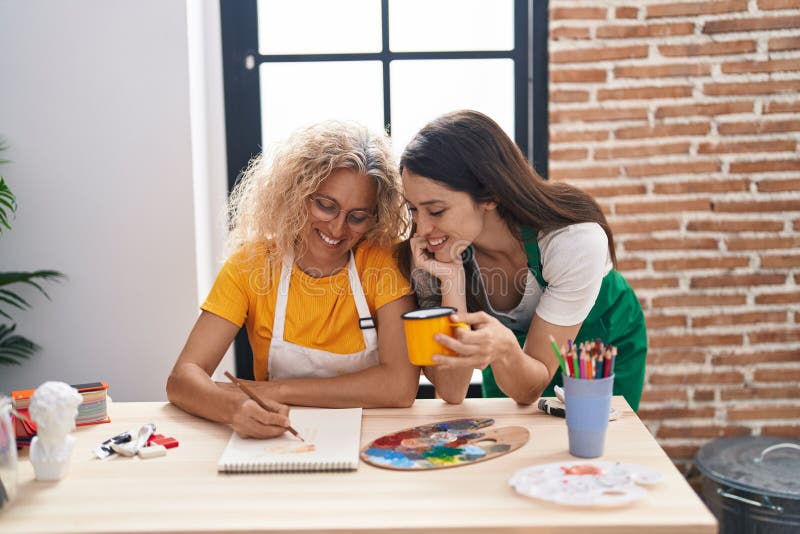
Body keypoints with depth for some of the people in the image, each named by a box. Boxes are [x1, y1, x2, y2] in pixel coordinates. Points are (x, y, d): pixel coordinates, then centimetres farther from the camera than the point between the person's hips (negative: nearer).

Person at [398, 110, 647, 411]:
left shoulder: (575, 240, -35)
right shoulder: (432, 255, -27)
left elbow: (529, 390, -28)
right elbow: (452, 392, -28)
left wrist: (504, 349, -50)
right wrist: (451, 280, -37)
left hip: (605, 342, -2)